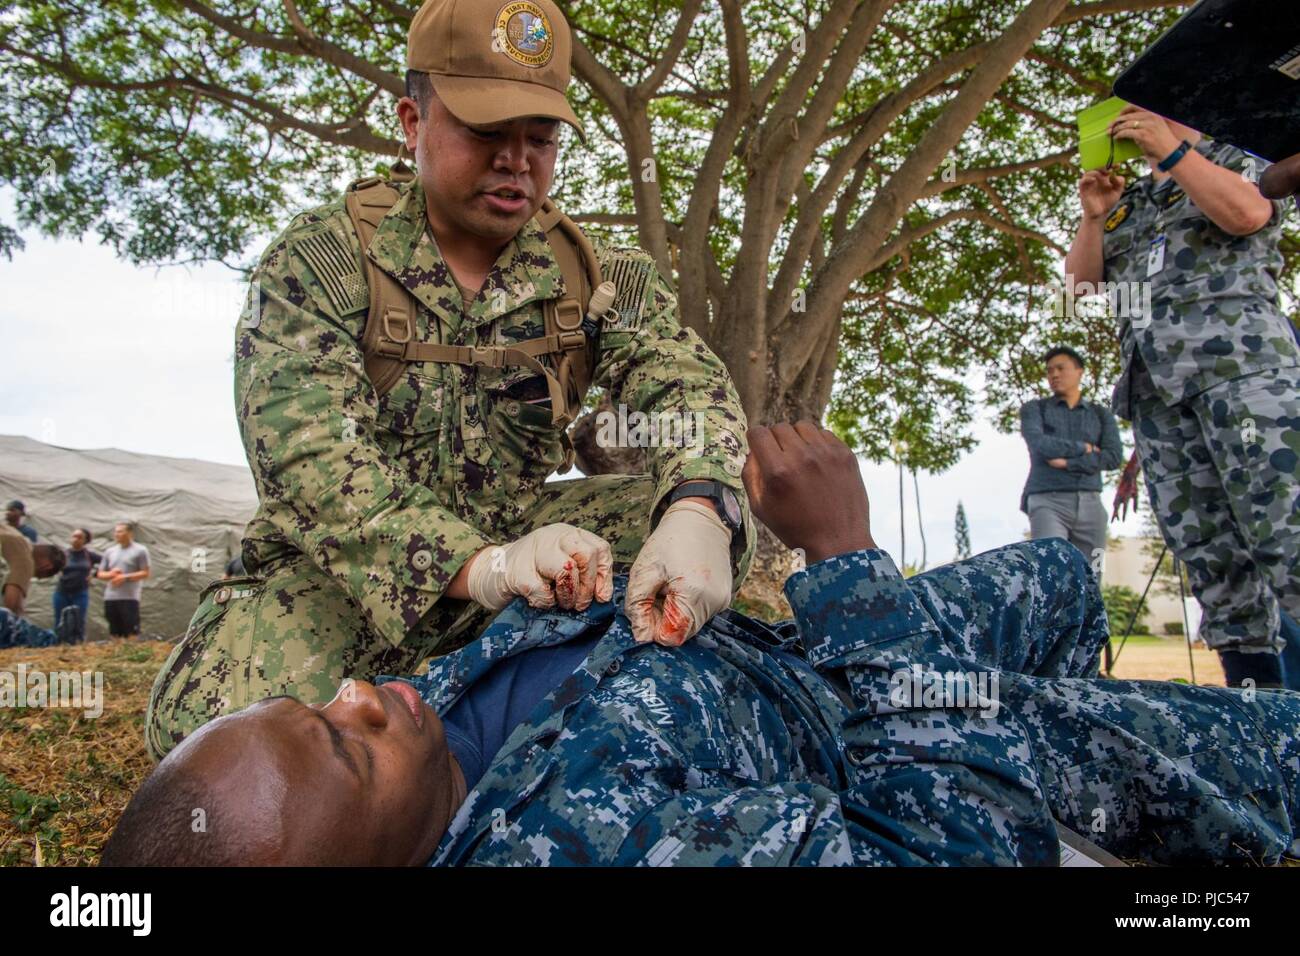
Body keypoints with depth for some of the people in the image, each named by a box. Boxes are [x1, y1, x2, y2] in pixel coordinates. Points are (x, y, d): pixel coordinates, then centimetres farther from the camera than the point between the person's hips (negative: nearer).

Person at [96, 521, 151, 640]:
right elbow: (100, 574, 17)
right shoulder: (110, 551, 16)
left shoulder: (140, 550, 0)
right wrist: (111, 574, -5)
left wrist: (125, 577, -15)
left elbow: (145, 573, -5)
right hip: (110, 598, 6)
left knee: (131, 633, -9)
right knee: (114, 633, 10)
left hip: (130, 597, -5)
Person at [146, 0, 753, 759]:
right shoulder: (321, 258, -8)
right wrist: (480, 565, -40)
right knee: (211, 712, -31)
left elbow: (688, 383, -15)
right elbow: (307, 452, -22)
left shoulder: (594, 277, 1)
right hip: (341, 569, -2)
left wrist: (697, 512, -40)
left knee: (715, 513, -17)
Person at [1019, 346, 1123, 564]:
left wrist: (1068, 462, -8)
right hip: (1048, 502, -3)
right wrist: (1083, 448, 2)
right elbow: (1039, 444, -7)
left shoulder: (1102, 415, 18)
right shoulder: (1034, 409, 13)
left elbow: (1113, 457, 1)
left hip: (1090, 504, 3)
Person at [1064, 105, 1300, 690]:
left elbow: (1247, 213, -7)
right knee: (1200, 542, -1)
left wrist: (1170, 150, -5)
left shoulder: (1234, 159, 17)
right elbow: (1079, 279, 20)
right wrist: (1094, 218, 6)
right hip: (1153, 380, 5)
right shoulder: (1127, 201, 29)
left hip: (1235, 355, -5)